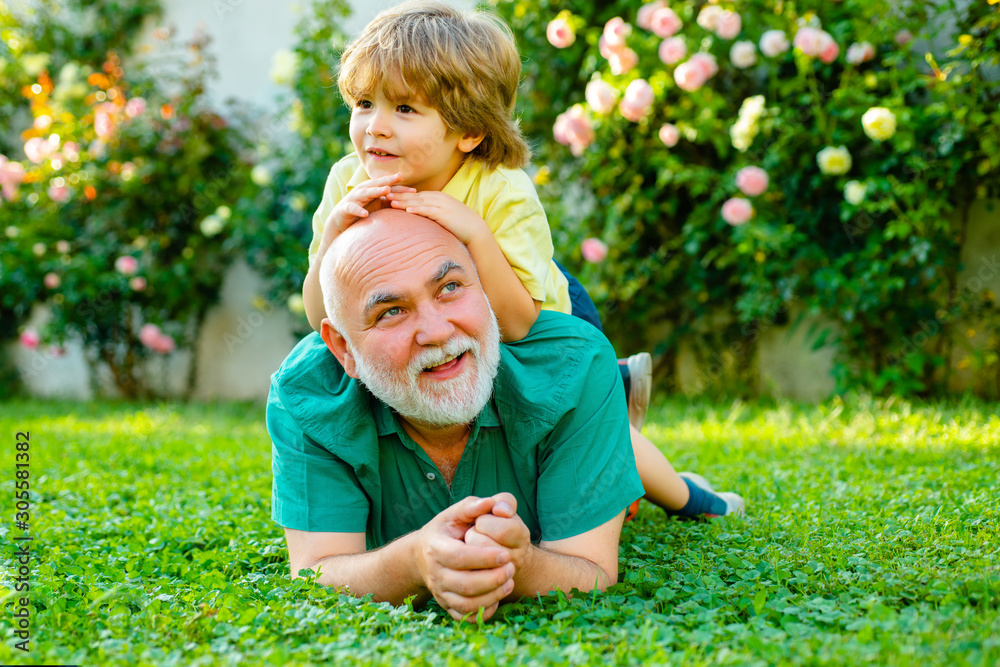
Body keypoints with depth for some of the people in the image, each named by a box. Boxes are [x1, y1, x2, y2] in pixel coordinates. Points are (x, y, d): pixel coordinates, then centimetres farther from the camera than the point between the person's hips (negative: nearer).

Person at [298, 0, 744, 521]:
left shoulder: (504, 195, -36)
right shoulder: (348, 183, -25)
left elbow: (516, 324, -39)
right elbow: (322, 317, -25)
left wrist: (476, 233, -52)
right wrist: (333, 230, -42)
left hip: (549, 323, -5)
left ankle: (687, 497, 33)